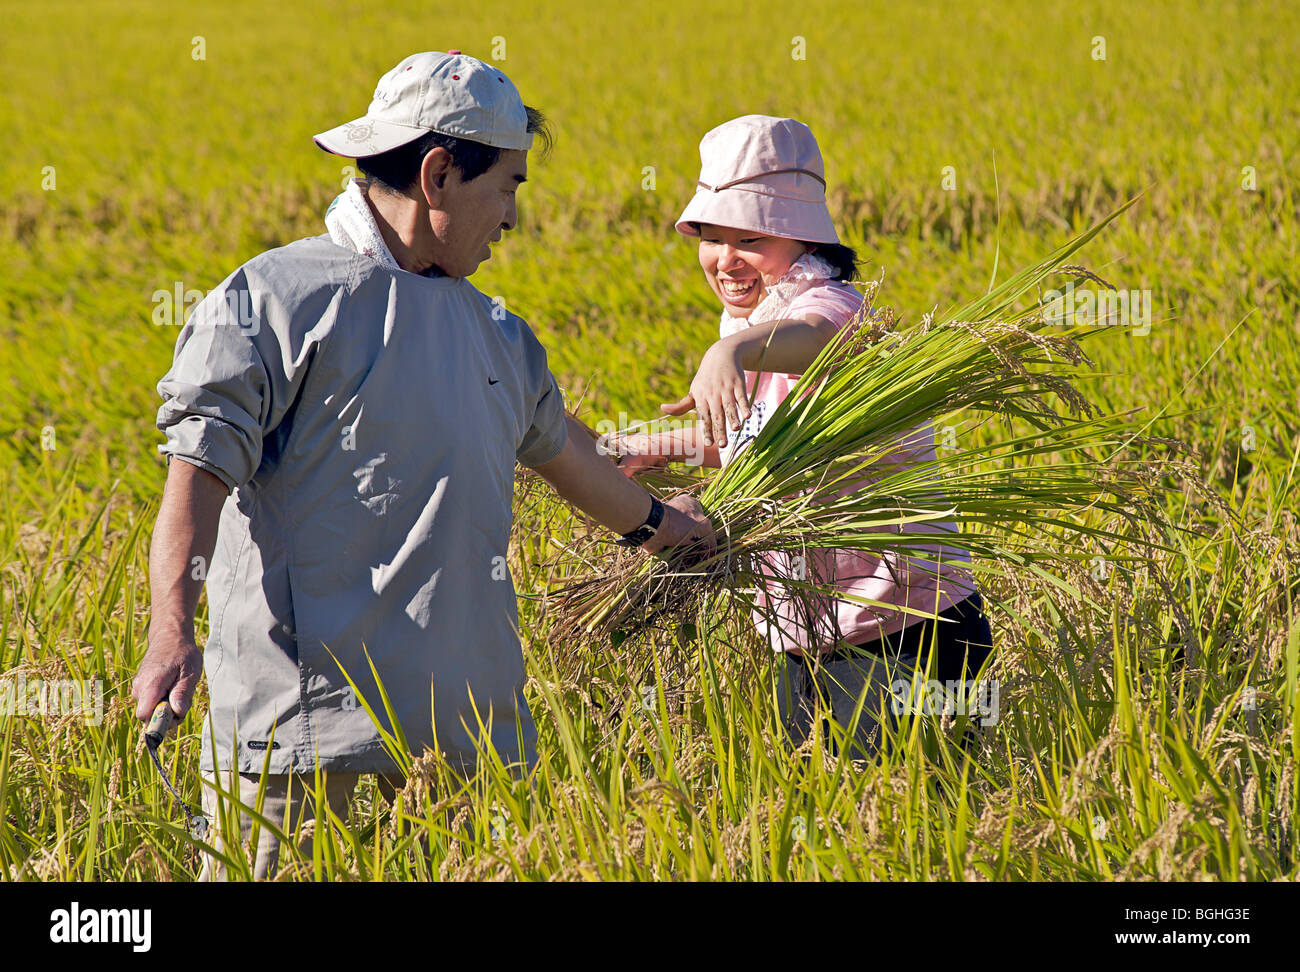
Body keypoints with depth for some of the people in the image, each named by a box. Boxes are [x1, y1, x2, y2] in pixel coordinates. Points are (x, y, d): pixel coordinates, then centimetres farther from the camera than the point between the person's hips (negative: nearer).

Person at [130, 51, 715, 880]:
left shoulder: (491, 331, 21)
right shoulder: (273, 299, -1)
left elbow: (560, 444, 41)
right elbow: (199, 472, -10)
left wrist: (651, 519, 58)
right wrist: (172, 633, -24)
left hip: (460, 720, 6)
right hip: (306, 711, -6)